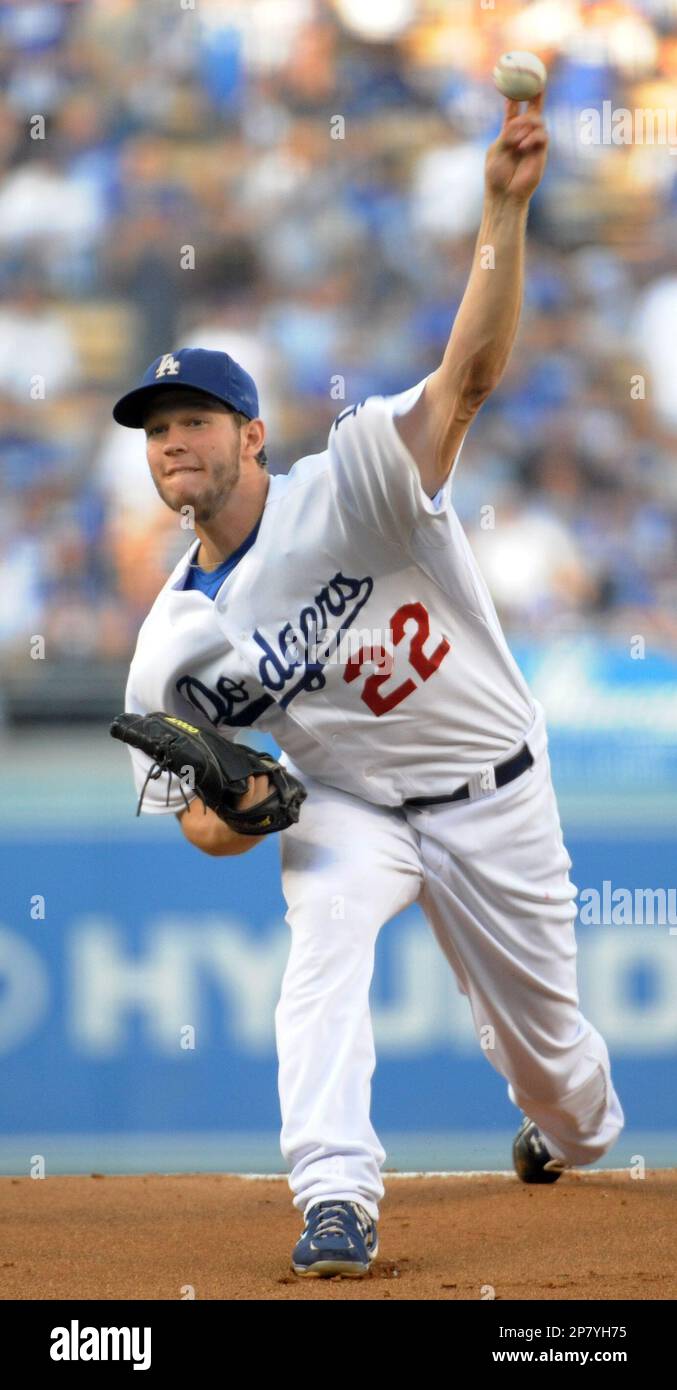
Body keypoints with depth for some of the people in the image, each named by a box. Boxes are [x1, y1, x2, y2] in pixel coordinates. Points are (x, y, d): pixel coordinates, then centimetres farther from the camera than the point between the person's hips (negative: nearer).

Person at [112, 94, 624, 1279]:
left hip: (493, 797, -1)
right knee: (323, 949, -30)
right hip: (349, 809, 1)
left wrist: (505, 208, -45)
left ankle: (577, 1134, 48)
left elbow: (471, 371, -33)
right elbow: (199, 818, -3)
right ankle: (337, 1202, -31)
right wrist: (234, 816, -29)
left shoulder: (349, 486, -20)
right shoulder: (175, 644, -11)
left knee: (540, 1030, 12)